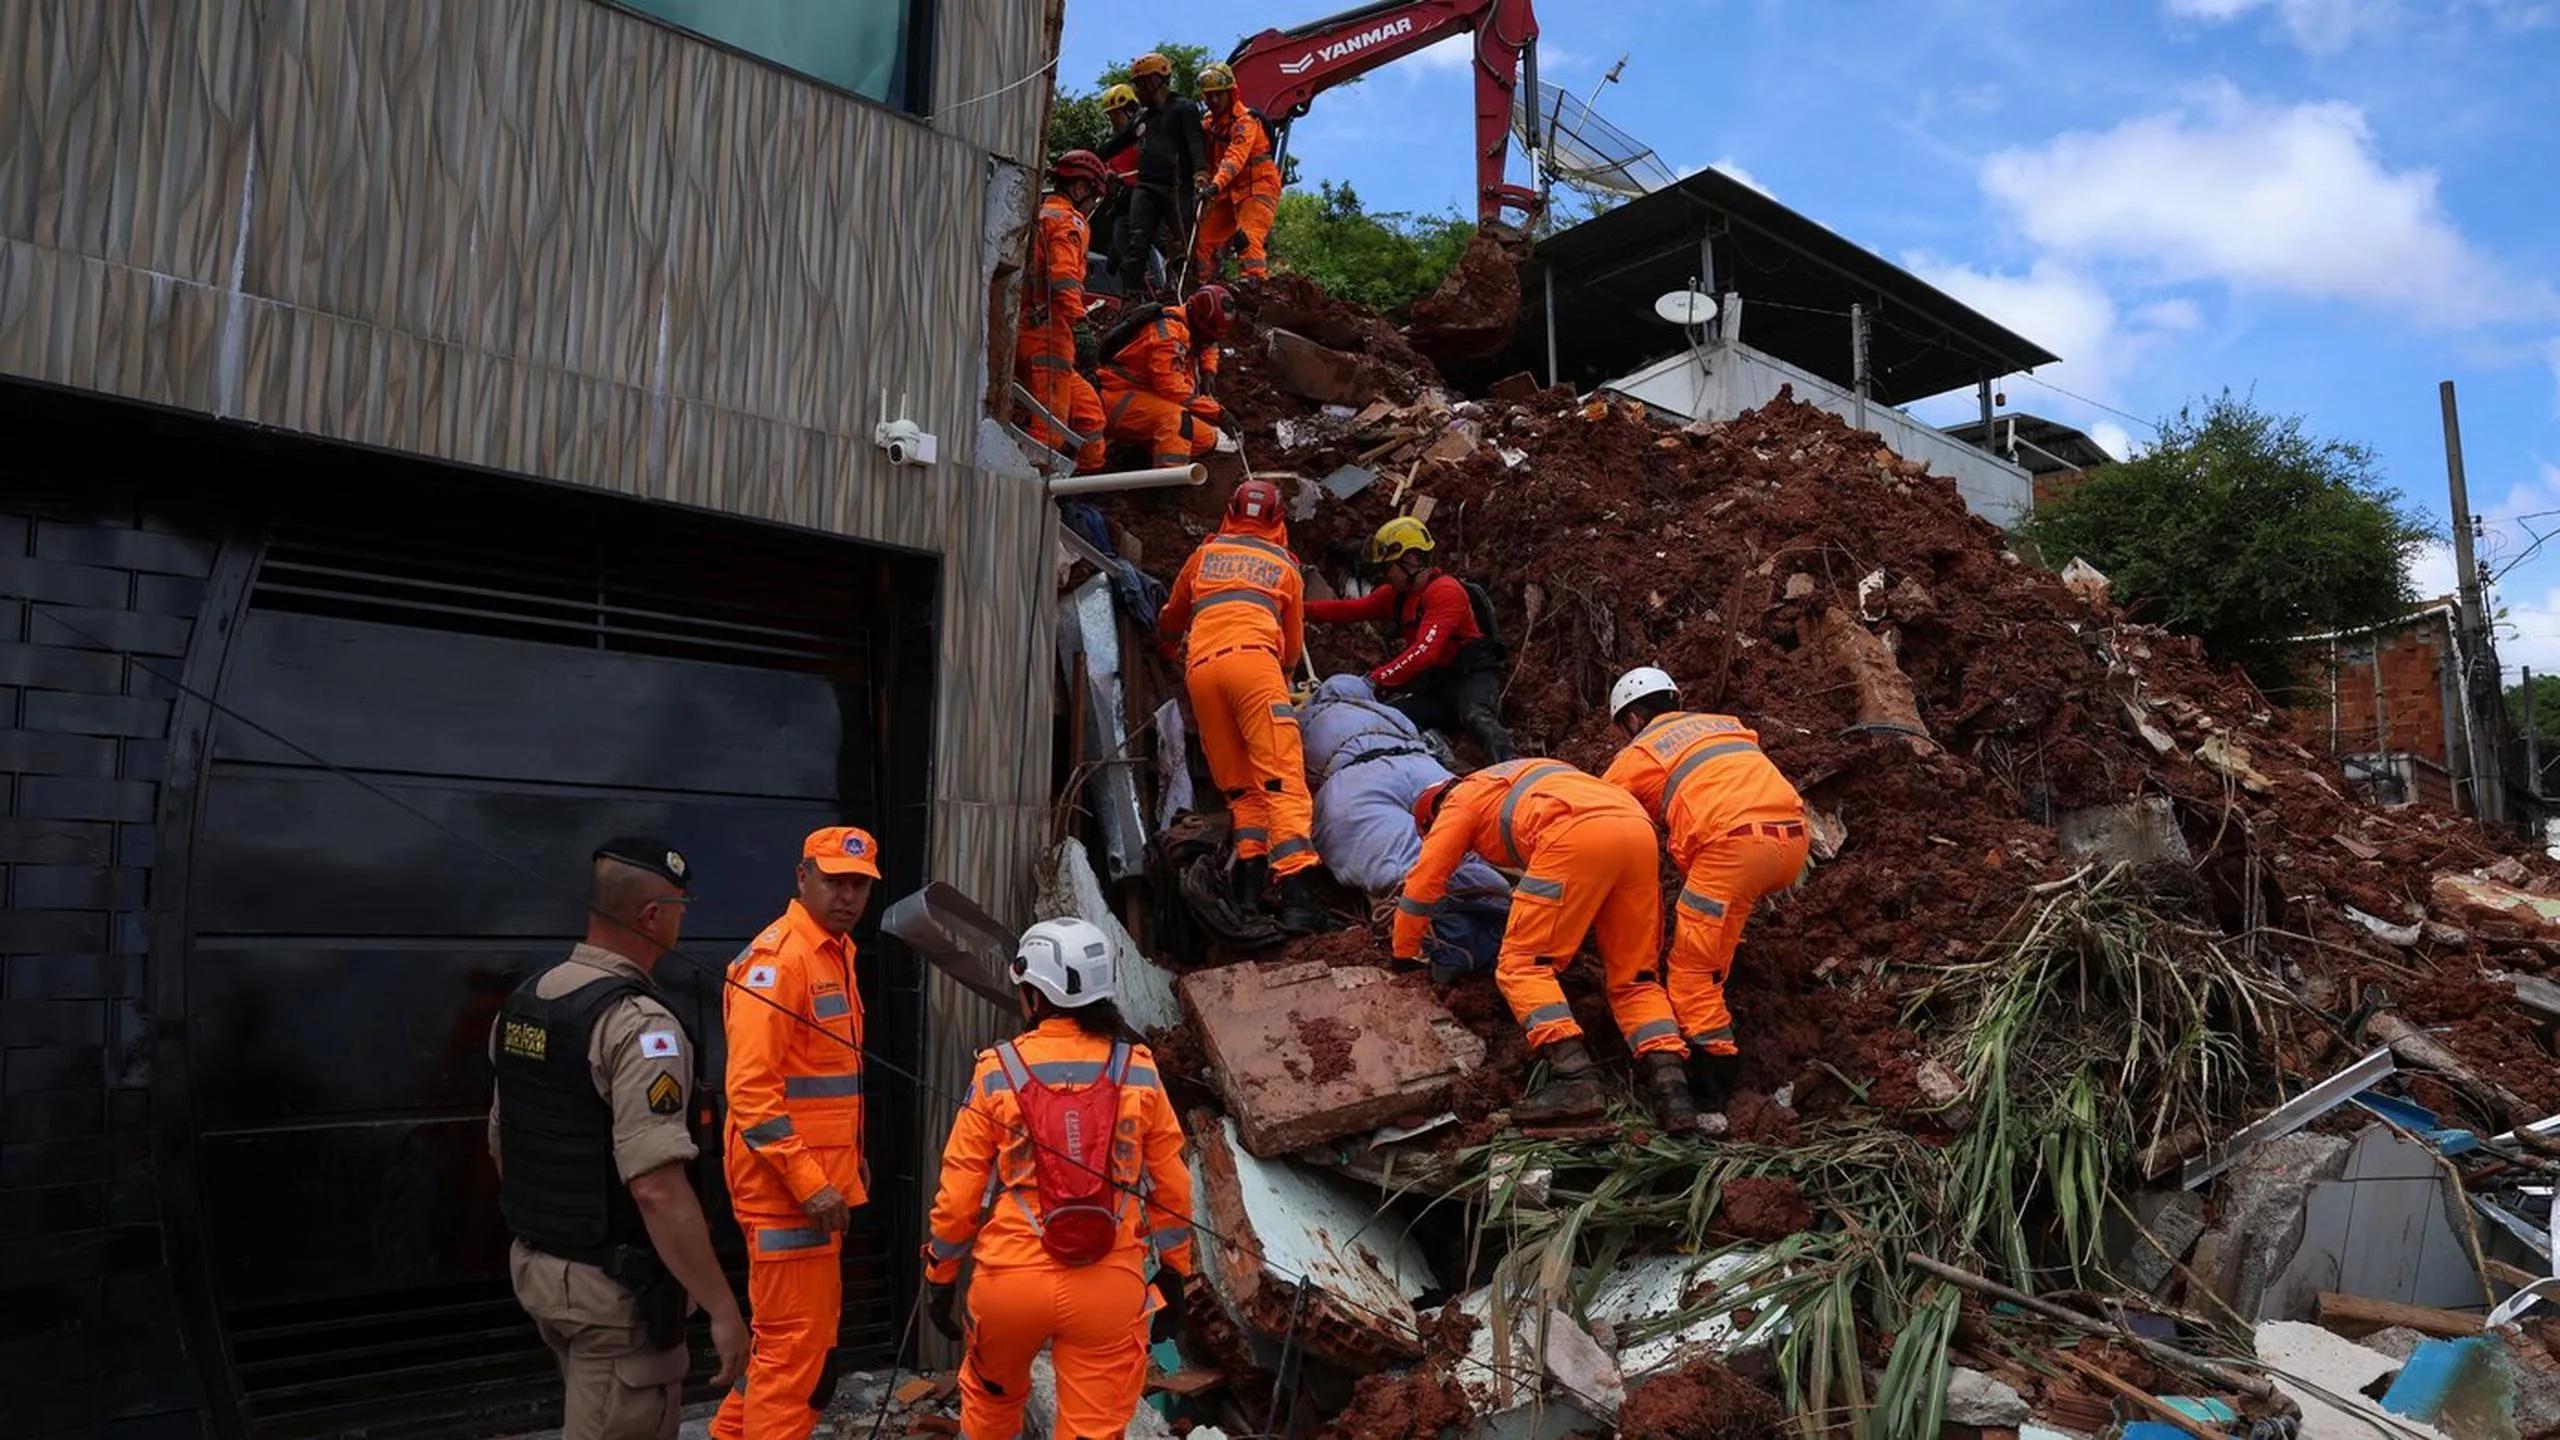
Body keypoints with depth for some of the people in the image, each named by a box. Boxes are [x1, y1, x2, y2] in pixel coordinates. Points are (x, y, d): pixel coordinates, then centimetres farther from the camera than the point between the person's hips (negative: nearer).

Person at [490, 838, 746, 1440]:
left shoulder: (523, 1002, 4)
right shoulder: (638, 1022, -24)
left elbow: (502, 1144, 15)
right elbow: (657, 1188, -29)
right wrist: (721, 1307, -23)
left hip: (535, 1264, 9)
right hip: (614, 1284, -9)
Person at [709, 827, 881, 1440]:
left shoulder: (836, 951, 13)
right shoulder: (777, 958, -17)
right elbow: (751, 1089, -23)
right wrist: (809, 1182, -23)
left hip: (821, 1177, 10)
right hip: (786, 1184, -10)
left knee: (813, 1330, 20)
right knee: (795, 1343, -2)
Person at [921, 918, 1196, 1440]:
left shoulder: (999, 1071, -7)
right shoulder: (1138, 1071, -3)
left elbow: (960, 1186, -2)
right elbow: (1170, 1182, 3)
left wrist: (939, 1272, 11)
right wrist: (1173, 1268, 17)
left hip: (1012, 1278, 0)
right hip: (1110, 1284, 0)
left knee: (991, 1397, 28)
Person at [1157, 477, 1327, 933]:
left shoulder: (1205, 554, 28)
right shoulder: (1285, 566, 24)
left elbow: (1171, 619, 42)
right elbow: (1293, 646, 30)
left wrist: (1166, 641, 65)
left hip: (1200, 669, 3)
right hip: (1253, 660, -3)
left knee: (1239, 785, 12)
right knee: (1282, 779, -12)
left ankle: (1250, 866, -7)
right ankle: (1295, 891, -25)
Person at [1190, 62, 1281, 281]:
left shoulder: (1244, 121, -16)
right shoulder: (1208, 122, 11)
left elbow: (1235, 158, -30)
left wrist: (1216, 185, -44)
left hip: (1257, 187, -8)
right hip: (1229, 191, 8)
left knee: (1247, 238, -27)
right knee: (1203, 242, 5)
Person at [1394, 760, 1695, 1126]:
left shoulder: (1460, 799, 23)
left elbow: (1423, 882, 22)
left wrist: (1404, 956, 33)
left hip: (1579, 835, -7)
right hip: (1641, 833, 7)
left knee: (1521, 964, -1)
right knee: (1634, 979, 13)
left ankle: (1573, 1076, -17)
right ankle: (1669, 1079, -7)